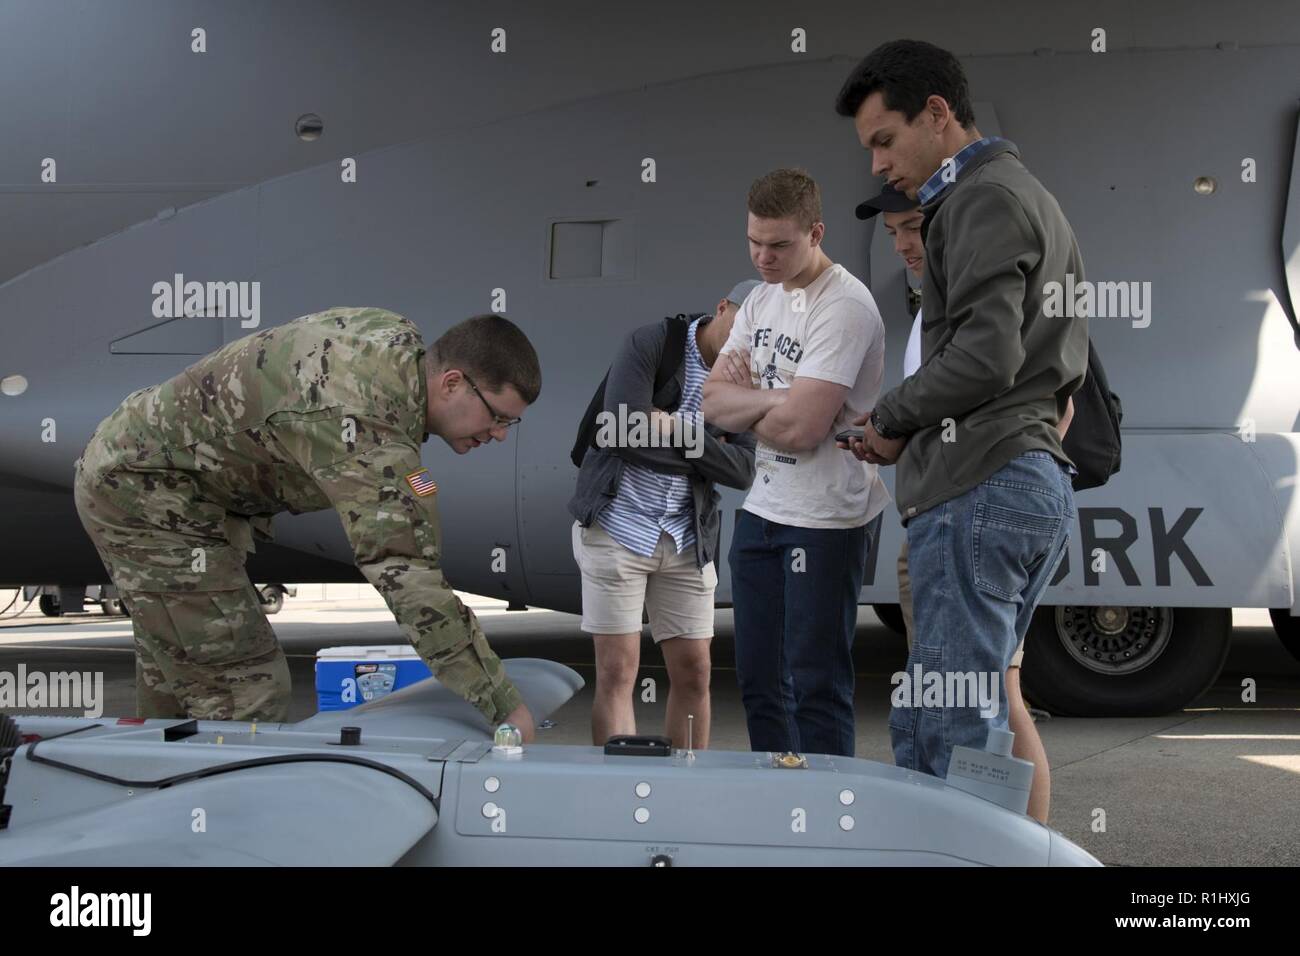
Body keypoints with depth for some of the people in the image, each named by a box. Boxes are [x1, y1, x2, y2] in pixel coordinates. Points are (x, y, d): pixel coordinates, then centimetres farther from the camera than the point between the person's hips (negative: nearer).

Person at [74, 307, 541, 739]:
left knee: (174, 674, 22)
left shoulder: (396, 336, -3)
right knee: (244, 690, -13)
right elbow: (408, 579, -38)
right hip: (144, 493, -11)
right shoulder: (364, 424, -34)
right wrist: (503, 704, -34)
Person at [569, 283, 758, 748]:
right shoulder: (651, 344, -7)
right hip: (617, 527, -5)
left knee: (694, 673, 6)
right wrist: (705, 450, -10)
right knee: (617, 672, -5)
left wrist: (680, 431, -17)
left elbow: (744, 470, -6)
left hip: (687, 537, 5)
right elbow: (625, 431, -20)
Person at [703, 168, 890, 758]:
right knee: (758, 680, 13)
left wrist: (742, 399, -4)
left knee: (816, 687, -3)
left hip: (824, 517, -8)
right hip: (761, 508, 9)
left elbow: (800, 427, -23)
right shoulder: (762, 300, 12)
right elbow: (713, 403, 6)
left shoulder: (843, 307, -16)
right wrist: (772, 400, -13)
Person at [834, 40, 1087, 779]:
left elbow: (984, 355, -18)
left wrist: (890, 421, -2)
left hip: (979, 488, -10)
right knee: (927, 726, 11)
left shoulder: (984, 197, -5)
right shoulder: (1035, 200, 26)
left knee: (950, 738, -9)